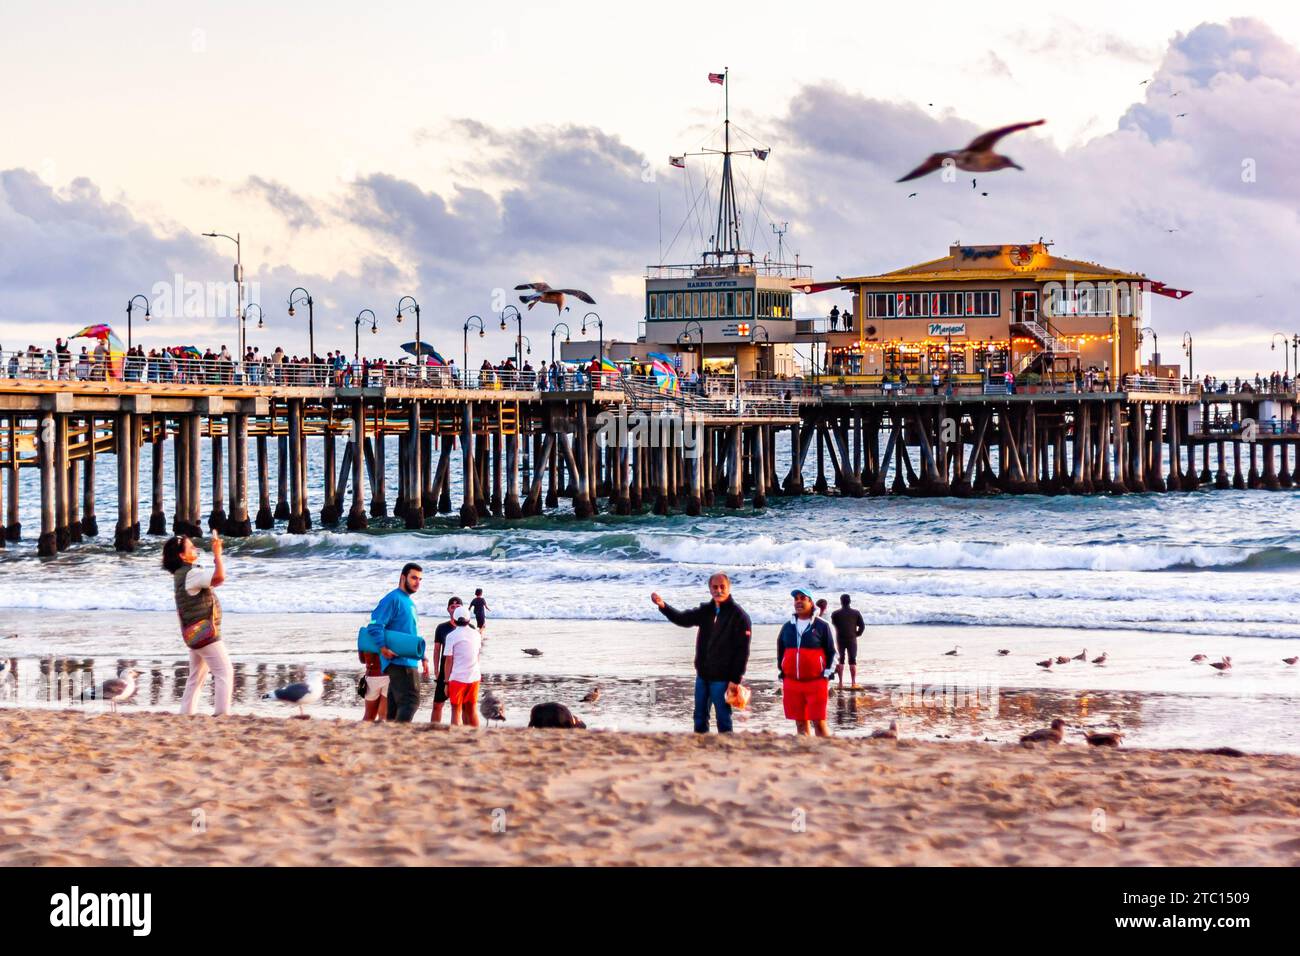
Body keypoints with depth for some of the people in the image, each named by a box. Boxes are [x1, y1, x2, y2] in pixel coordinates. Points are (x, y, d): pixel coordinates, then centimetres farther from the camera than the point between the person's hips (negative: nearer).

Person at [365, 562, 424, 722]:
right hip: (399, 661, -10)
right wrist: (384, 649, -27)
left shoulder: (409, 602, 20)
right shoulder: (393, 599, -10)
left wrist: (419, 655, 19)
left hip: (408, 661, 10)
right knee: (410, 700, -17)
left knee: (395, 704, 9)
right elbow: (375, 625, -19)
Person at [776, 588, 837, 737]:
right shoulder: (788, 626, 10)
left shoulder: (821, 626, -1)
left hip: (816, 682, -4)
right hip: (792, 683, 4)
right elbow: (780, 652, 19)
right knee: (801, 724, 7)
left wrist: (827, 676, -5)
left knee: (819, 723, -7)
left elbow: (831, 652, 2)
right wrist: (781, 675, 13)